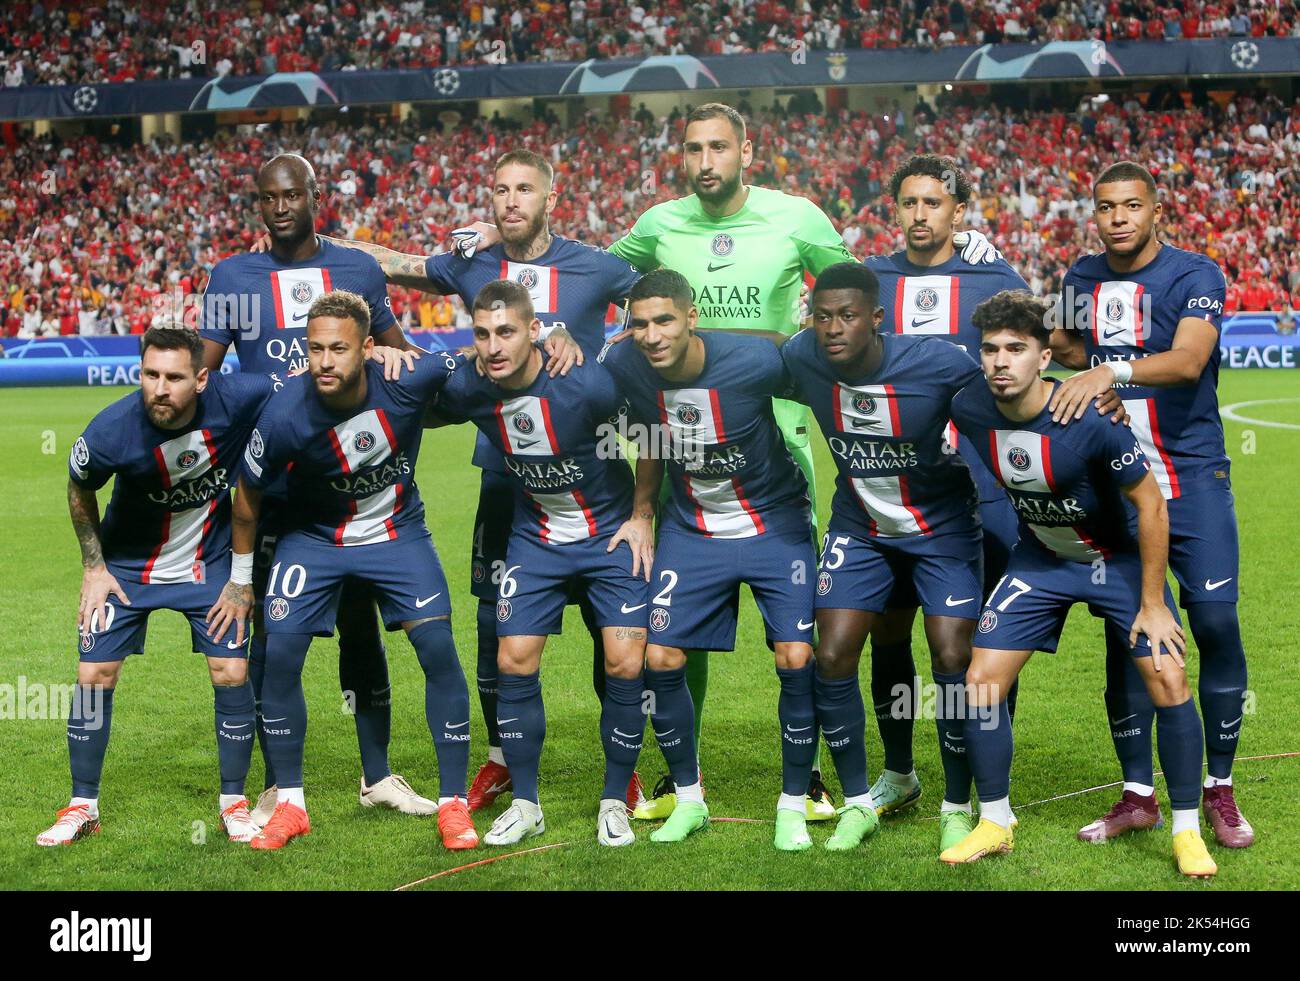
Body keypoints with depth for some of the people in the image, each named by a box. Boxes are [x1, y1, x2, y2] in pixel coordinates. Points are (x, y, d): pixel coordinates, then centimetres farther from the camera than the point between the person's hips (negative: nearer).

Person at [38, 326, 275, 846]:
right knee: (94, 674, -4)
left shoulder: (237, 399, -28)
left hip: (212, 559, 1)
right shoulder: (111, 432, -28)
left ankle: (233, 802, 12)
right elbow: (79, 490, -5)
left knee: (232, 672, -6)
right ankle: (82, 806, 13)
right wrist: (94, 566, -3)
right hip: (127, 563, 0)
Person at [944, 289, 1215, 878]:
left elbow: (1150, 505, -20)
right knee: (980, 682, -5)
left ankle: (1186, 831, 6)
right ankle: (995, 824, 12)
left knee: (1168, 683, -12)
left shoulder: (1090, 419, -31)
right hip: (1039, 559, 4)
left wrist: (1153, 604, -16)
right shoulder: (969, 409, -19)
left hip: (1118, 557, -3)